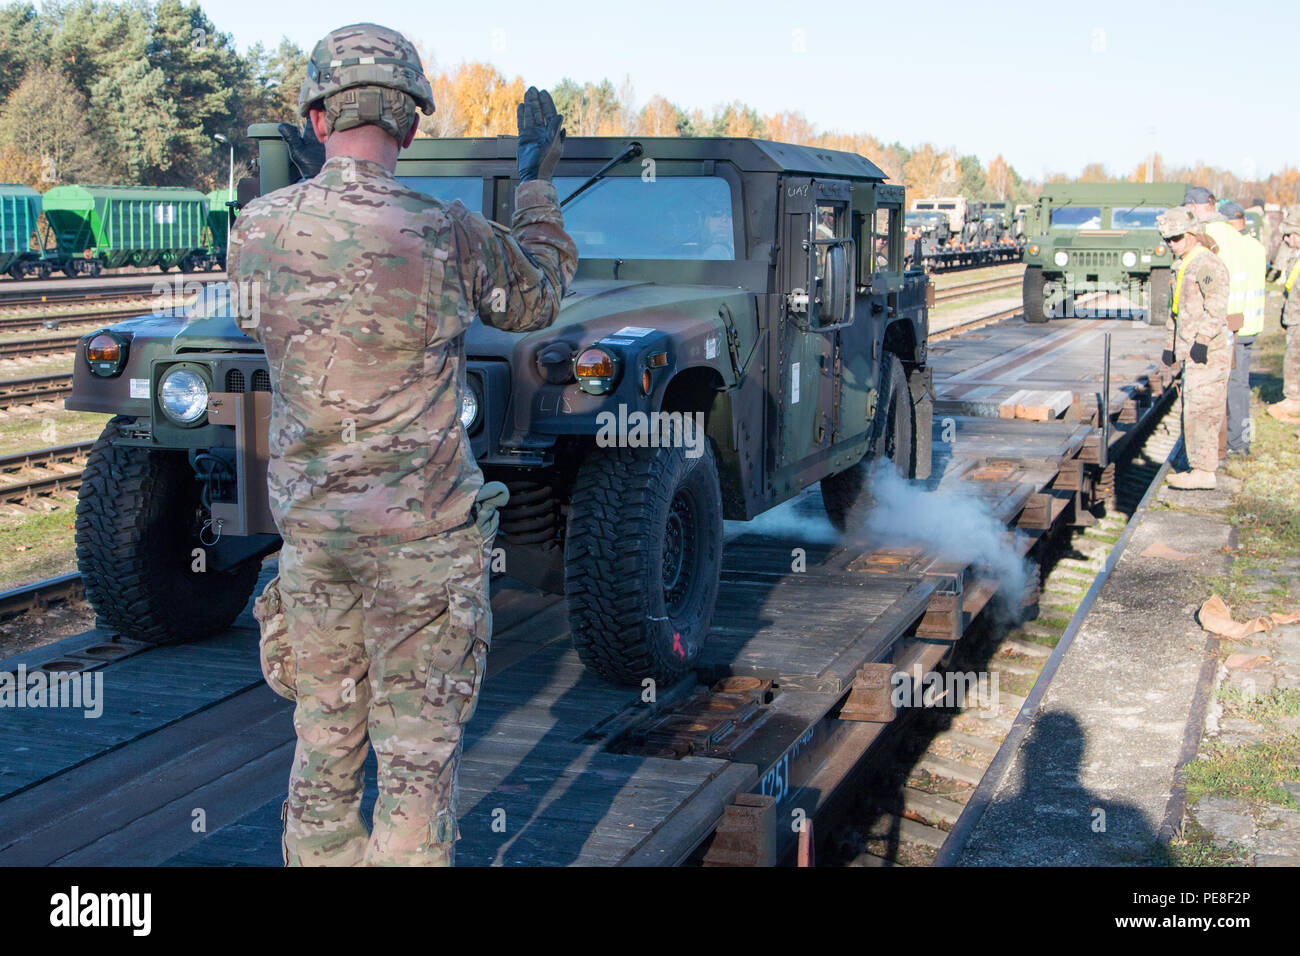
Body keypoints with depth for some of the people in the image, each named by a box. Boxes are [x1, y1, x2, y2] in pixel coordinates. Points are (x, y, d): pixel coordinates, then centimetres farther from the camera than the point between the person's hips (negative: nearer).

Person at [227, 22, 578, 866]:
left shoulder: (257, 231, -4)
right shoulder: (445, 235, -13)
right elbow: (539, 298, 7)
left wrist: (311, 182, 31)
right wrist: (539, 179, 18)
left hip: (312, 533, 4)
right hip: (424, 537, -4)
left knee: (324, 745, 18)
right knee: (418, 753, 6)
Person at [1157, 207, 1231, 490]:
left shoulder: (1209, 265, -12)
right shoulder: (1180, 266, 19)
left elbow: (1216, 309, -19)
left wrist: (1203, 340, -24)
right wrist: (1170, 344, 24)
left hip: (1207, 352, -10)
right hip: (1189, 351, 10)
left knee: (1200, 410, -11)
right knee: (1193, 410, 12)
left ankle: (1204, 471, -10)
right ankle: (1199, 467, 18)